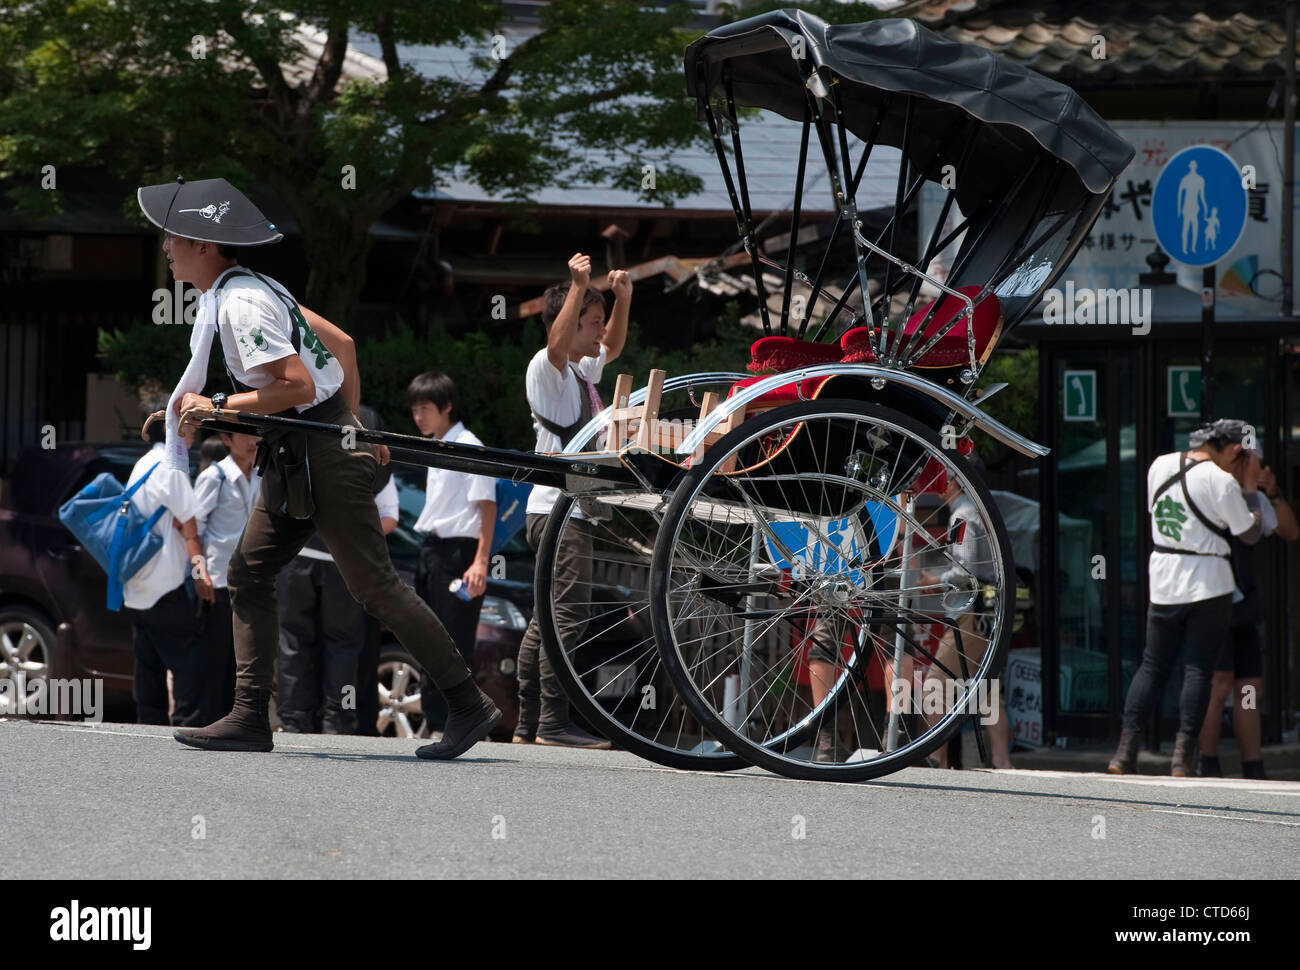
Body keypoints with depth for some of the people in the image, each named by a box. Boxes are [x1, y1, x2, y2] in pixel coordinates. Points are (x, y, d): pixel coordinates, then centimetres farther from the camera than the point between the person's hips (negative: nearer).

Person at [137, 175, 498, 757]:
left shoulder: (238, 305, -18)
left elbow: (297, 386, -25)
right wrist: (353, 426, 23)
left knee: (375, 586, -6)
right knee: (248, 573, 6)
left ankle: (467, 704, 0)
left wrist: (217, 407, -17)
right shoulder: (252, 287, 12)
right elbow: (342, 344, 17)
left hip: (320, 455, -10)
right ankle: (250, 717, 5)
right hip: (294, 457, 10)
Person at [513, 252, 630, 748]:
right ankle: (553, 722, -19)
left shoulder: (582, 372, 19)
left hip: (570, 509, 10)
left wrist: (623, 297, 21)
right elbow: (558, 342, -29)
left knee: (547, 619, 9)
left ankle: (528, 724, 10)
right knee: (569, 614, -16)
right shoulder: (546, 369, -8)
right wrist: (578, 288, -35)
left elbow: (612, 346, 35)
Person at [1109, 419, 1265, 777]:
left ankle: (1125, 750, 1)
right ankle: (1183, 754, -4)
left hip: (1163, 583, 5)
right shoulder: (1221, 481, -13)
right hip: (1209, 585, -5)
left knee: (1152, 666, 10)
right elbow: (1250, 534, -7)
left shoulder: (1159, 466, 5)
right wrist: (1250, 486, 4)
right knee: (1198, 669, 1)